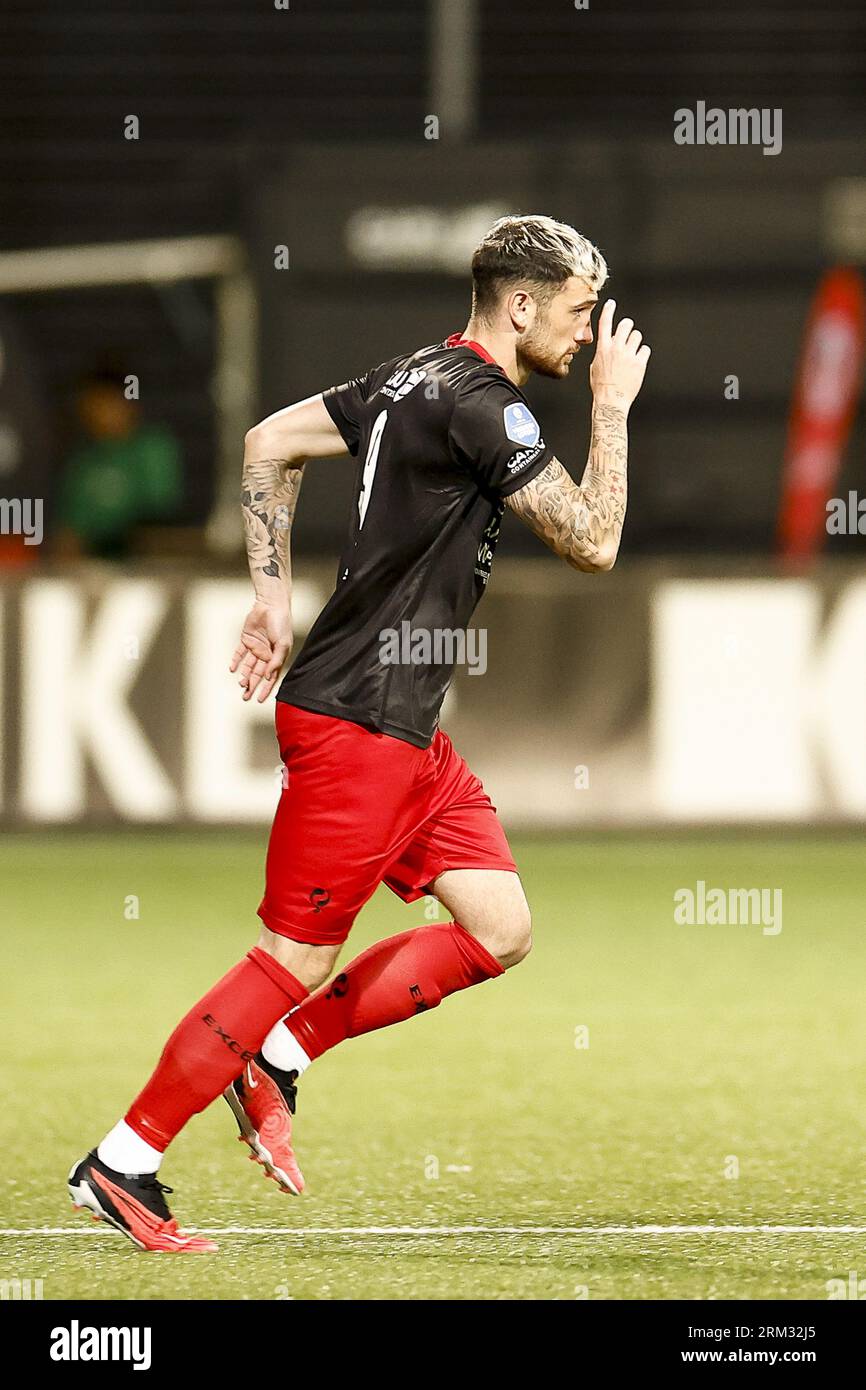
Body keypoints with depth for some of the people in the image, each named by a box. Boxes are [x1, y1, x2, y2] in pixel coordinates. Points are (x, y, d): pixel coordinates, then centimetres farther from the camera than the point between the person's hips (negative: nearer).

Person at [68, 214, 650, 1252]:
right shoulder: (480, 406, -17)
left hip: (406, 734, 10)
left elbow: (269, 443, 18)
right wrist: (612, 407, -5)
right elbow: (593, 543, -15)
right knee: (295, 960, -6)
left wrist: (274, 593, 18)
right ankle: (123, 1162, 1)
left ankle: (276, 1061, 14)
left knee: (498, 932, 7)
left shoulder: (415, 378, 12)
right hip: (356, 725, -10)